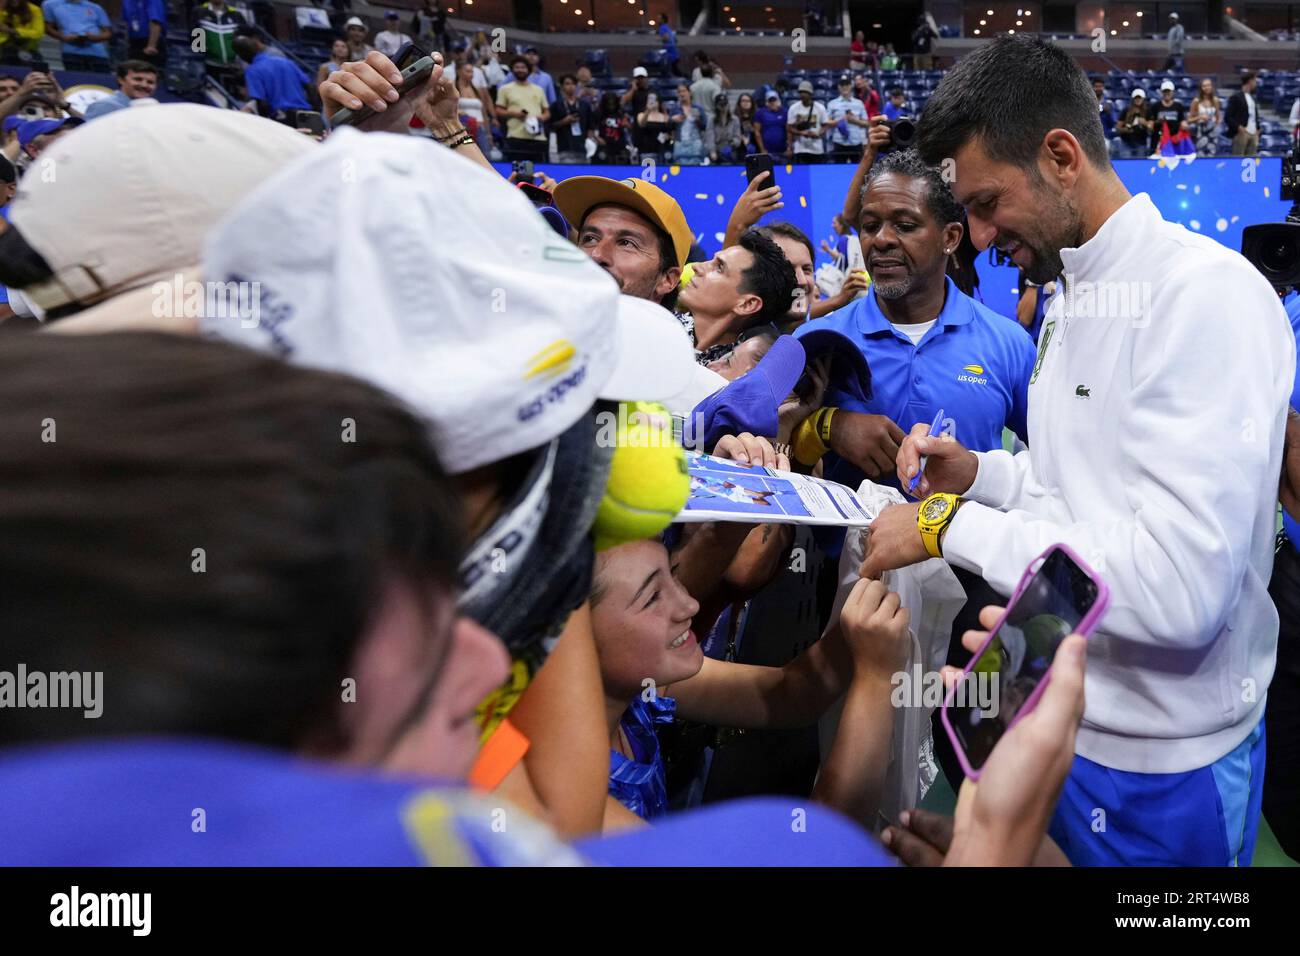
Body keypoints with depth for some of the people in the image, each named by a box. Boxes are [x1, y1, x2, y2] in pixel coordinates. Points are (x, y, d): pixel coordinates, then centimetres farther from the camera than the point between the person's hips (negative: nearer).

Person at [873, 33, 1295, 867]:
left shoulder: (1207, 295, -22)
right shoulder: (1074, 298, 8)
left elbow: (1179, 587, -31)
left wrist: (953, 527, -24)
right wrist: (981, 476, 0)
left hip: (1152, 764, -8)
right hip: (1058, 719, 8)